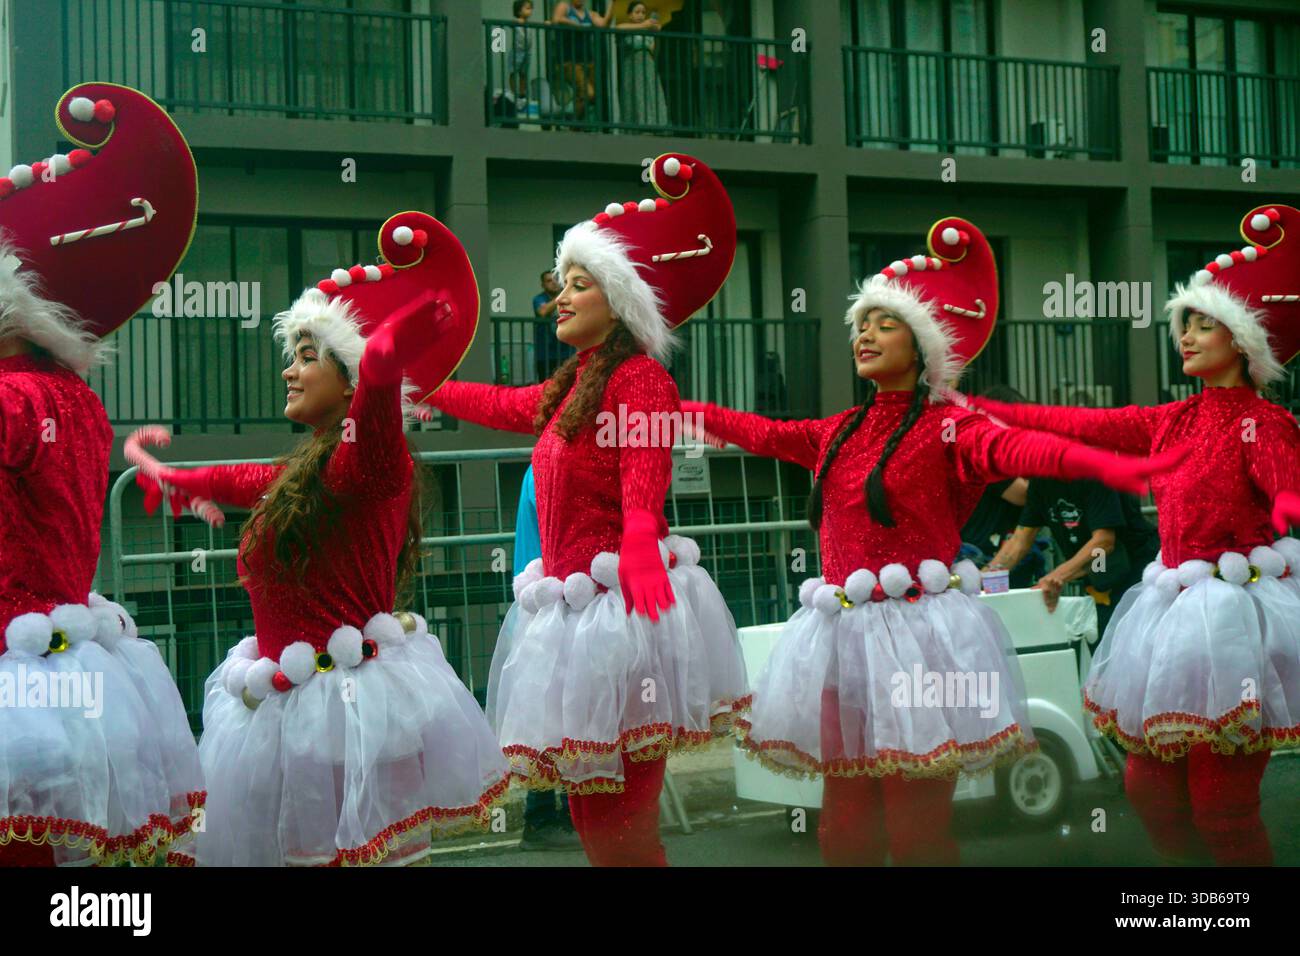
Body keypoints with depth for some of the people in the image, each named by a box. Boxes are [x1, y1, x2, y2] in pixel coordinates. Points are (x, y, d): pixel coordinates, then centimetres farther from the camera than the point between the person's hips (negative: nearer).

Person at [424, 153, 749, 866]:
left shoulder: (640, 377, -10)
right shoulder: (571, 387, 16)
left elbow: (643, 488, -22)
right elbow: (505, 406, 34)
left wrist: (639, 550, -39)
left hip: (622, 606, -9)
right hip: (571, 605, 9)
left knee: (620, 826, -6)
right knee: (590, 812, 13)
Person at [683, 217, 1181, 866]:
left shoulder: (945, 427, -4)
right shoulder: (836, 434, 16)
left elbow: (1015, 448, -21)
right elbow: (761, 433, 26)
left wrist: (1101, 464, -39)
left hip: (915, 630, -6)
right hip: (841, 634, 6)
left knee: (916, 829, -5)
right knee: (844, 826, 11)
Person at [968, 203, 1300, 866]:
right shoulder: (1172, 422, 13)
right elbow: (1075, 425, 14)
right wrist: (975, 404, 15)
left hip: (1234, 608, -7)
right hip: (1174, 607, 7)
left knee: (1221, 807, -8)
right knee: (1149, 787, 10)